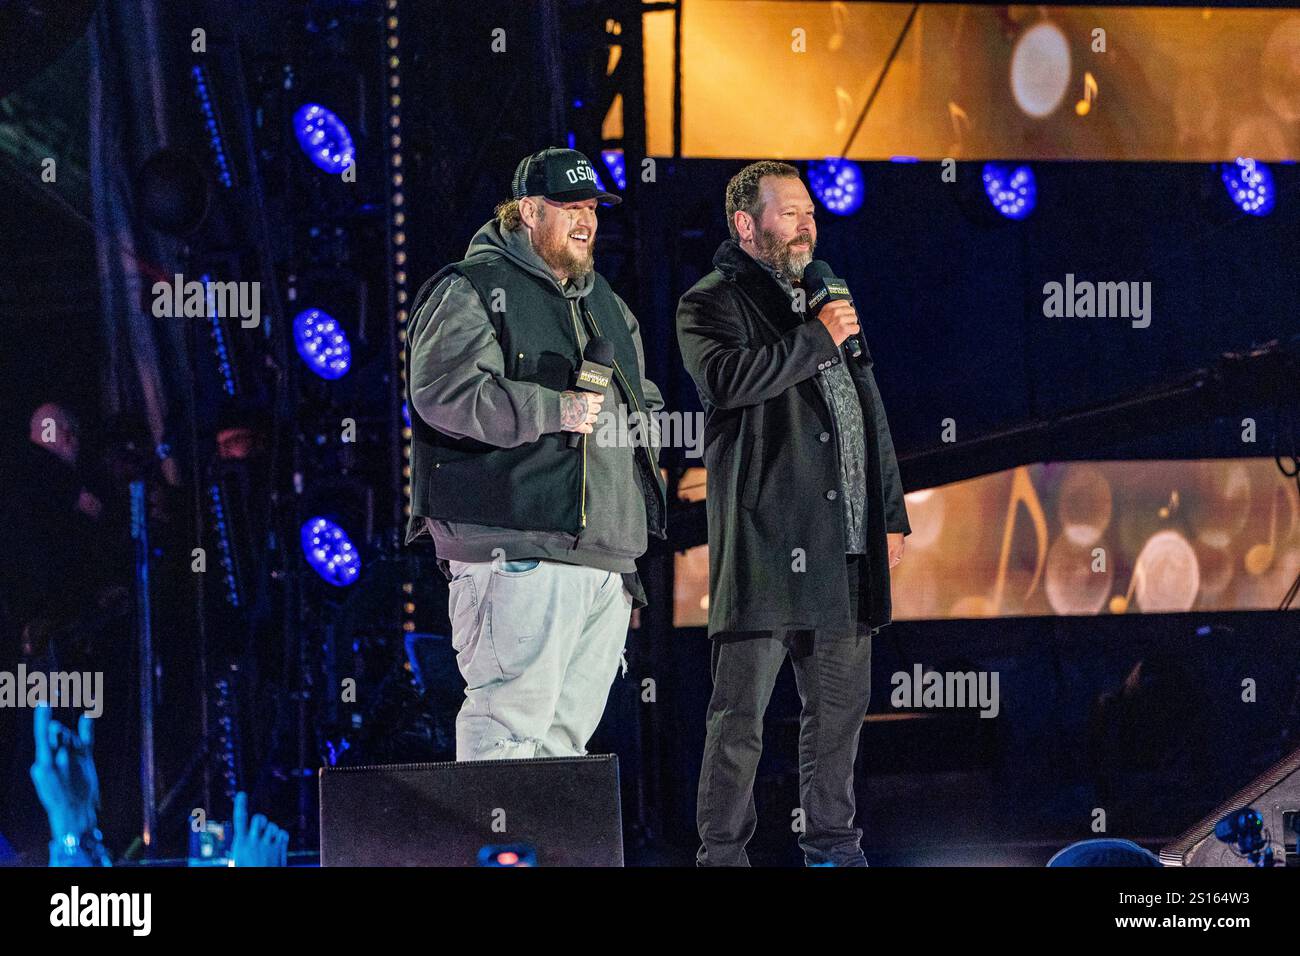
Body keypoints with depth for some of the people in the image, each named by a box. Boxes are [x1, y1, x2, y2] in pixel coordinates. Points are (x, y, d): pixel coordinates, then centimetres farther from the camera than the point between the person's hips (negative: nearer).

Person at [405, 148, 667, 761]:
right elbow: (444, 391, -16)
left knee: (567, 730, 7)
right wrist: (553, 410, -19)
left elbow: (646, 403, 37)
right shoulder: (472, 290, -1)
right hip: (518, 550, -8)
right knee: (510, 721, -15)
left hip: (606, 559, 8)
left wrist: (639, 418, 13)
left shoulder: (606, 305, 25)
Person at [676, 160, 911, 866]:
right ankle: (722, 852, -4)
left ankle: (831, 843, 19)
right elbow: (727, 377, -22)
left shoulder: (825, 298, 23)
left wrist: (891, 514, 20)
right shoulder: (712, 303, 0)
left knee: (841, 703, 10)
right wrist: (817, 339, -14)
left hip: (848, 544, 7)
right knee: (742, 708, -7)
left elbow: (870, 413, 25)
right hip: (765, 539, -7)